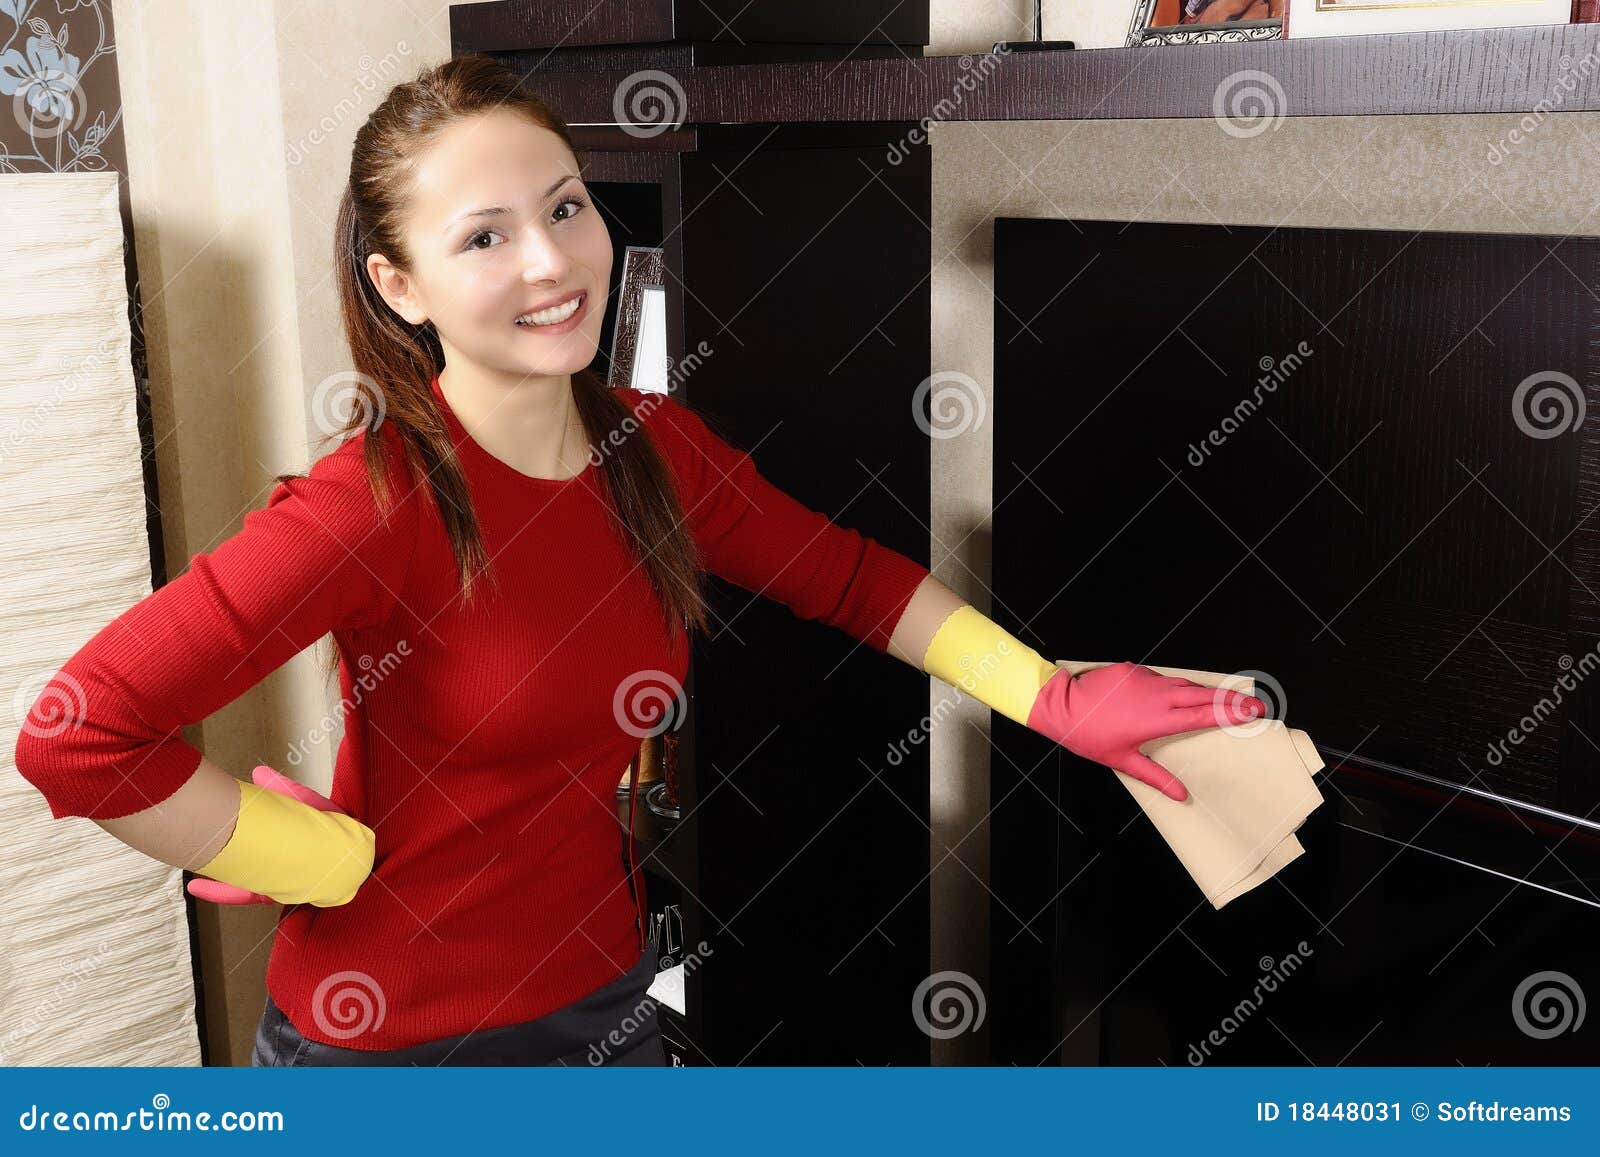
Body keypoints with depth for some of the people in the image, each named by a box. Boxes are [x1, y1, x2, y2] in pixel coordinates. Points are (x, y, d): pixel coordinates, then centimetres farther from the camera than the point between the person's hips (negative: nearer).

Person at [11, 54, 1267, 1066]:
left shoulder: (655, 450, -6)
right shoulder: (378, 503, -25)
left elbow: (846, 575, 7)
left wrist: (1053, 697, 2)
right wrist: (322, 861, -18)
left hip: (604, 990, 6)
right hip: (394, 1033, -5)